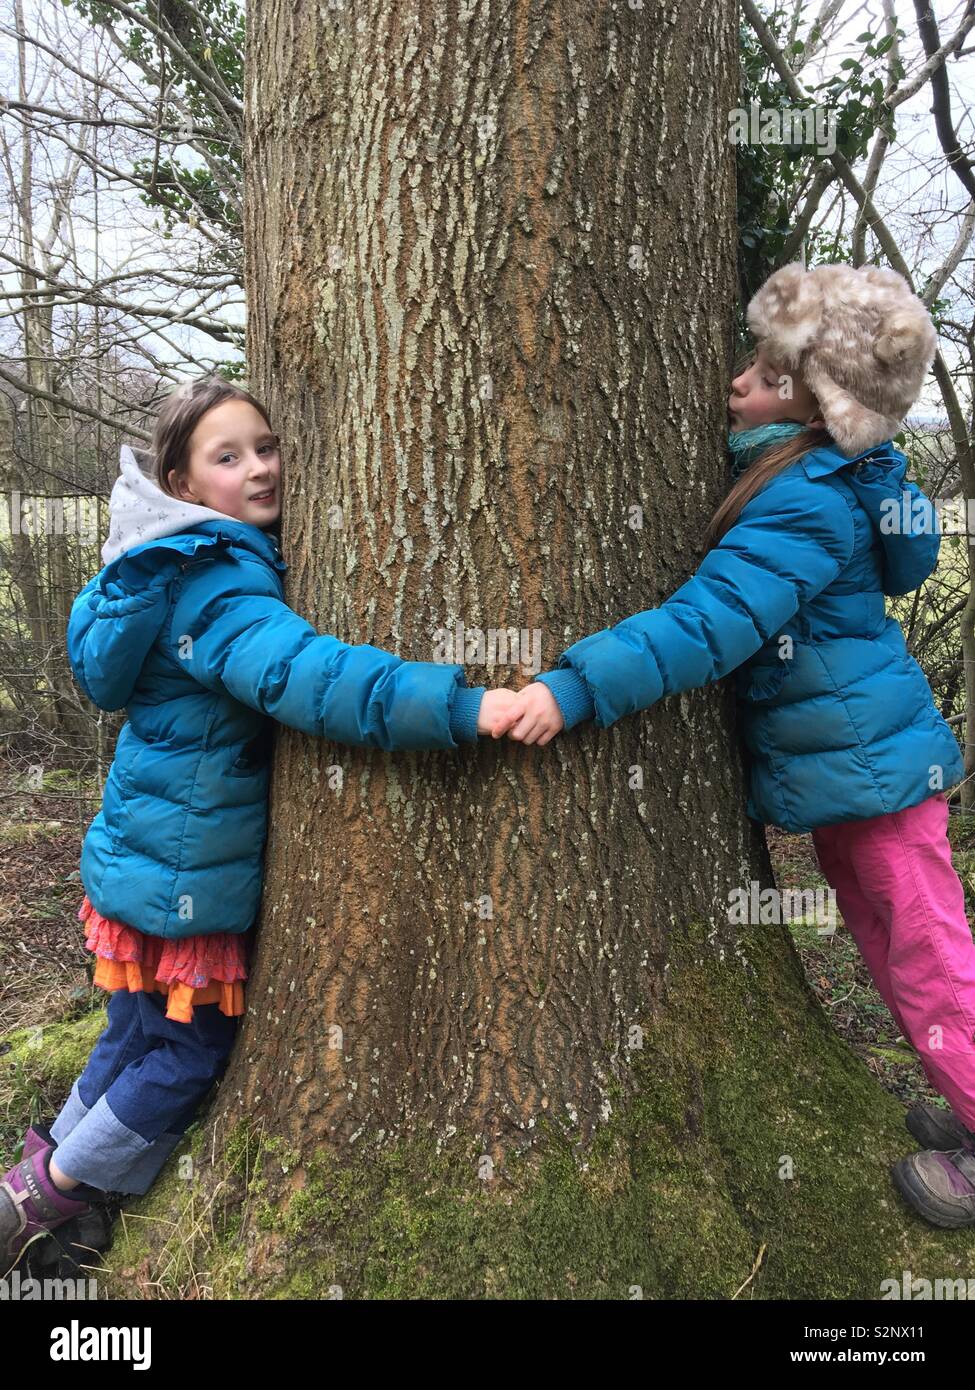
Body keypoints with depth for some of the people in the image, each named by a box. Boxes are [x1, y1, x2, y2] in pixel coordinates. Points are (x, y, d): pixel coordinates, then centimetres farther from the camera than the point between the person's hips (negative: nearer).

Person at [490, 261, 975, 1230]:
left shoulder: (808, 505, -24)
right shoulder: (790, 476, 7)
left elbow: (711, 622, -36)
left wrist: (574, 688, -41)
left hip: (868, 762, -10)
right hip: (833, 762, 10)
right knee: (891, 947, 22)